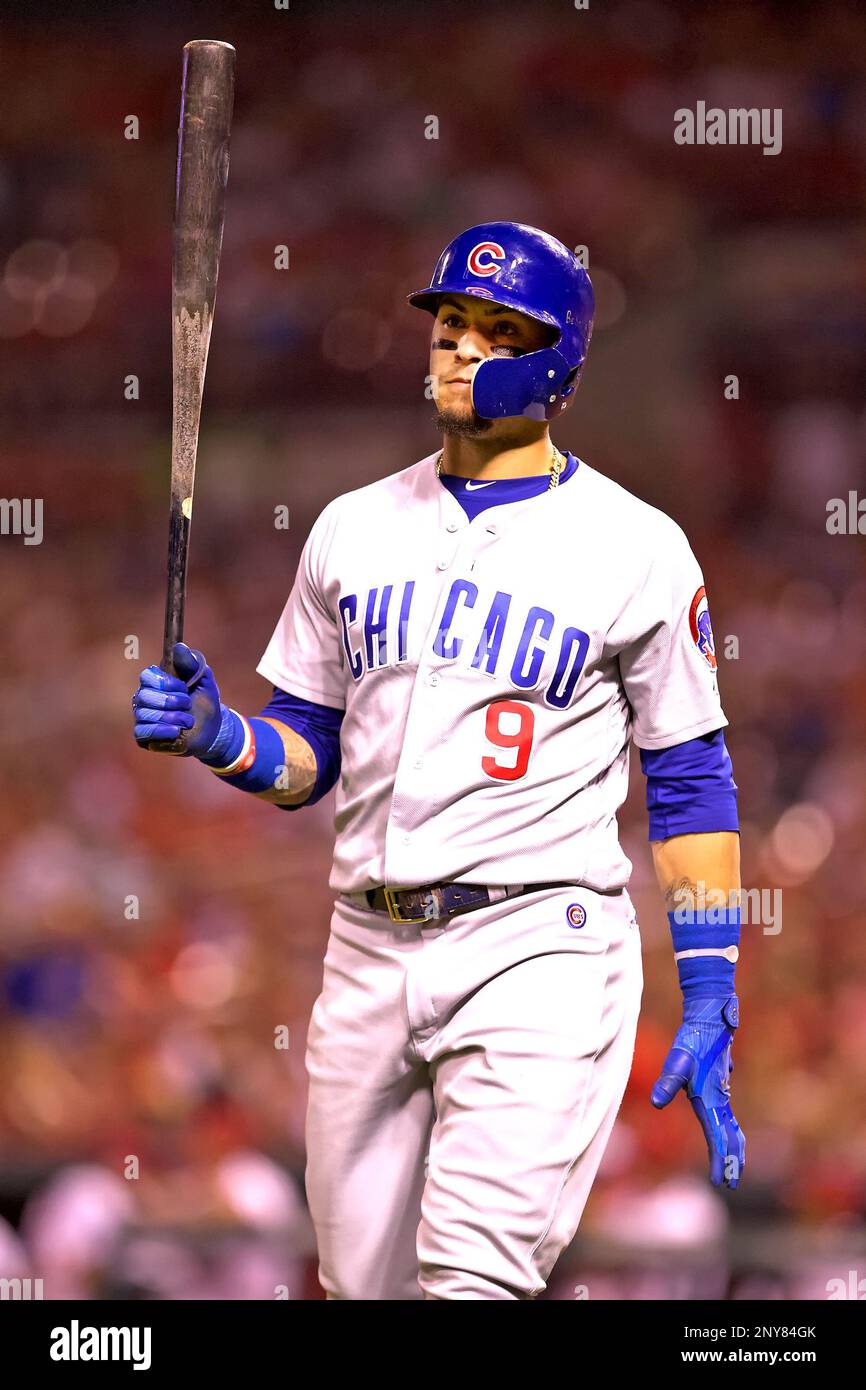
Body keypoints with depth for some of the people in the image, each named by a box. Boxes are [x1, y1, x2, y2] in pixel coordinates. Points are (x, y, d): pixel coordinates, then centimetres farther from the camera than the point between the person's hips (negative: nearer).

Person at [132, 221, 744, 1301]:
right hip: (369, 953, 5)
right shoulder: (354, 528, 12)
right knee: (366, 1283, 9)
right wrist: (213, 734, -6)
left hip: (541, 945, -5)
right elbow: (307, 759, 17)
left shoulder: (636, 547, 1)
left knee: (472, 1273, -21)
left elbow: (689, 783, 2)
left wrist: (709, 1011, -4)